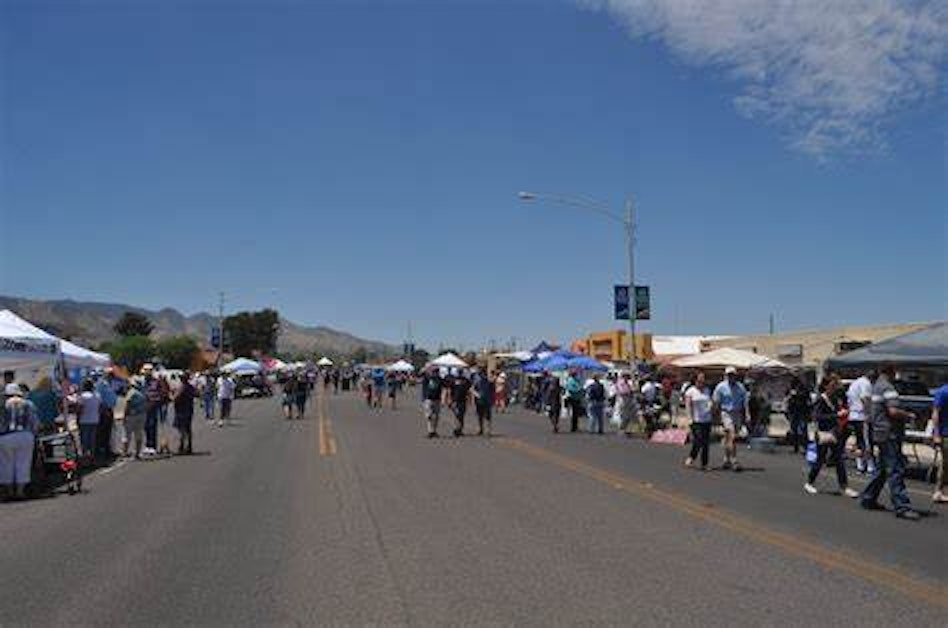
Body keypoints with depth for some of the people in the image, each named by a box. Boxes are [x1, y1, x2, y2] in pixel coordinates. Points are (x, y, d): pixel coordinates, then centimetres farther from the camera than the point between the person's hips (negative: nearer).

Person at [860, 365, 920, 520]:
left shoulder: (876, 386, 16)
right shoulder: (887, 387, -15)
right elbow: (893, 411, -25)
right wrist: (908, 415, -8)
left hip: (880, 433, 10)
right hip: (889, 433, -10)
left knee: (881, 469, 17)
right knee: (896, 470, -9)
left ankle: (868, 498, 23)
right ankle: (902, 507, -9)